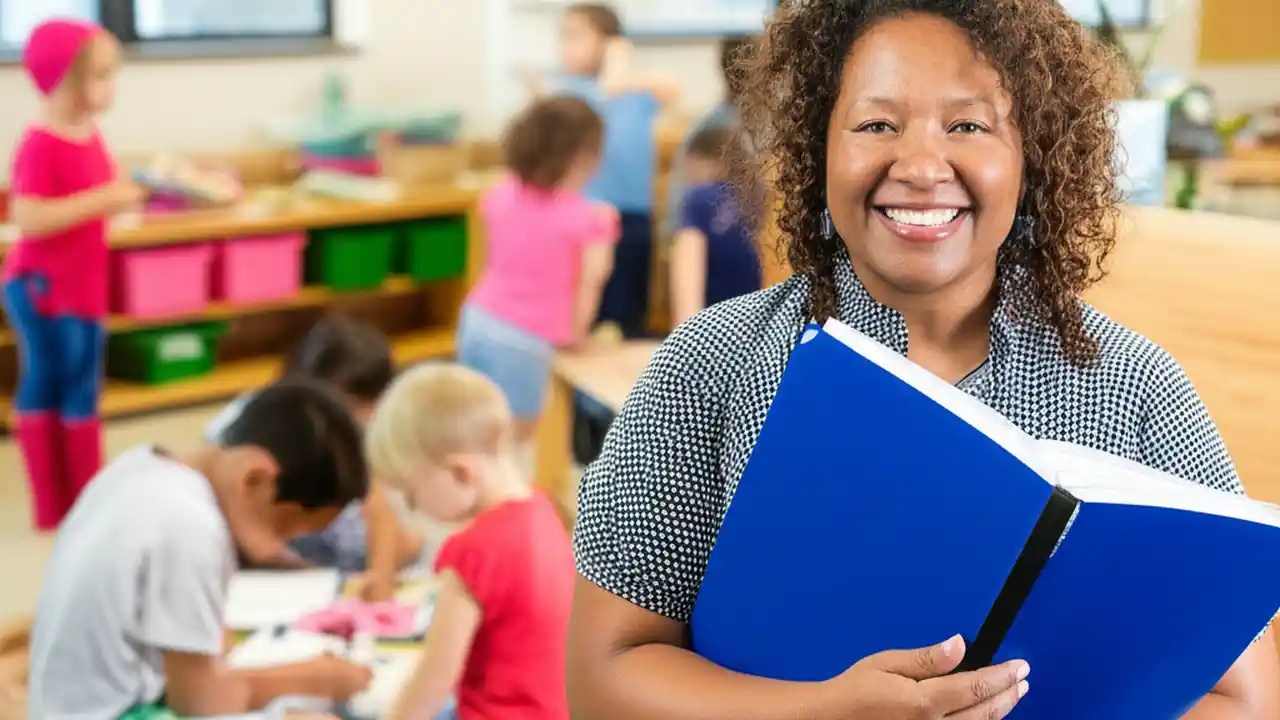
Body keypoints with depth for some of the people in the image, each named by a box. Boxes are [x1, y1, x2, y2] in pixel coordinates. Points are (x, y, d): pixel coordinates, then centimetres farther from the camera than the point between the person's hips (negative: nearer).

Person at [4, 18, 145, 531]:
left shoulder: (90, 137, 7)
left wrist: (130, 196, 1)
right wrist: (103, 200, -29)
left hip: (83, 286, 9)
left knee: (82, 393, 13)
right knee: (43, 390, 1)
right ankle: (54, 509, 10)